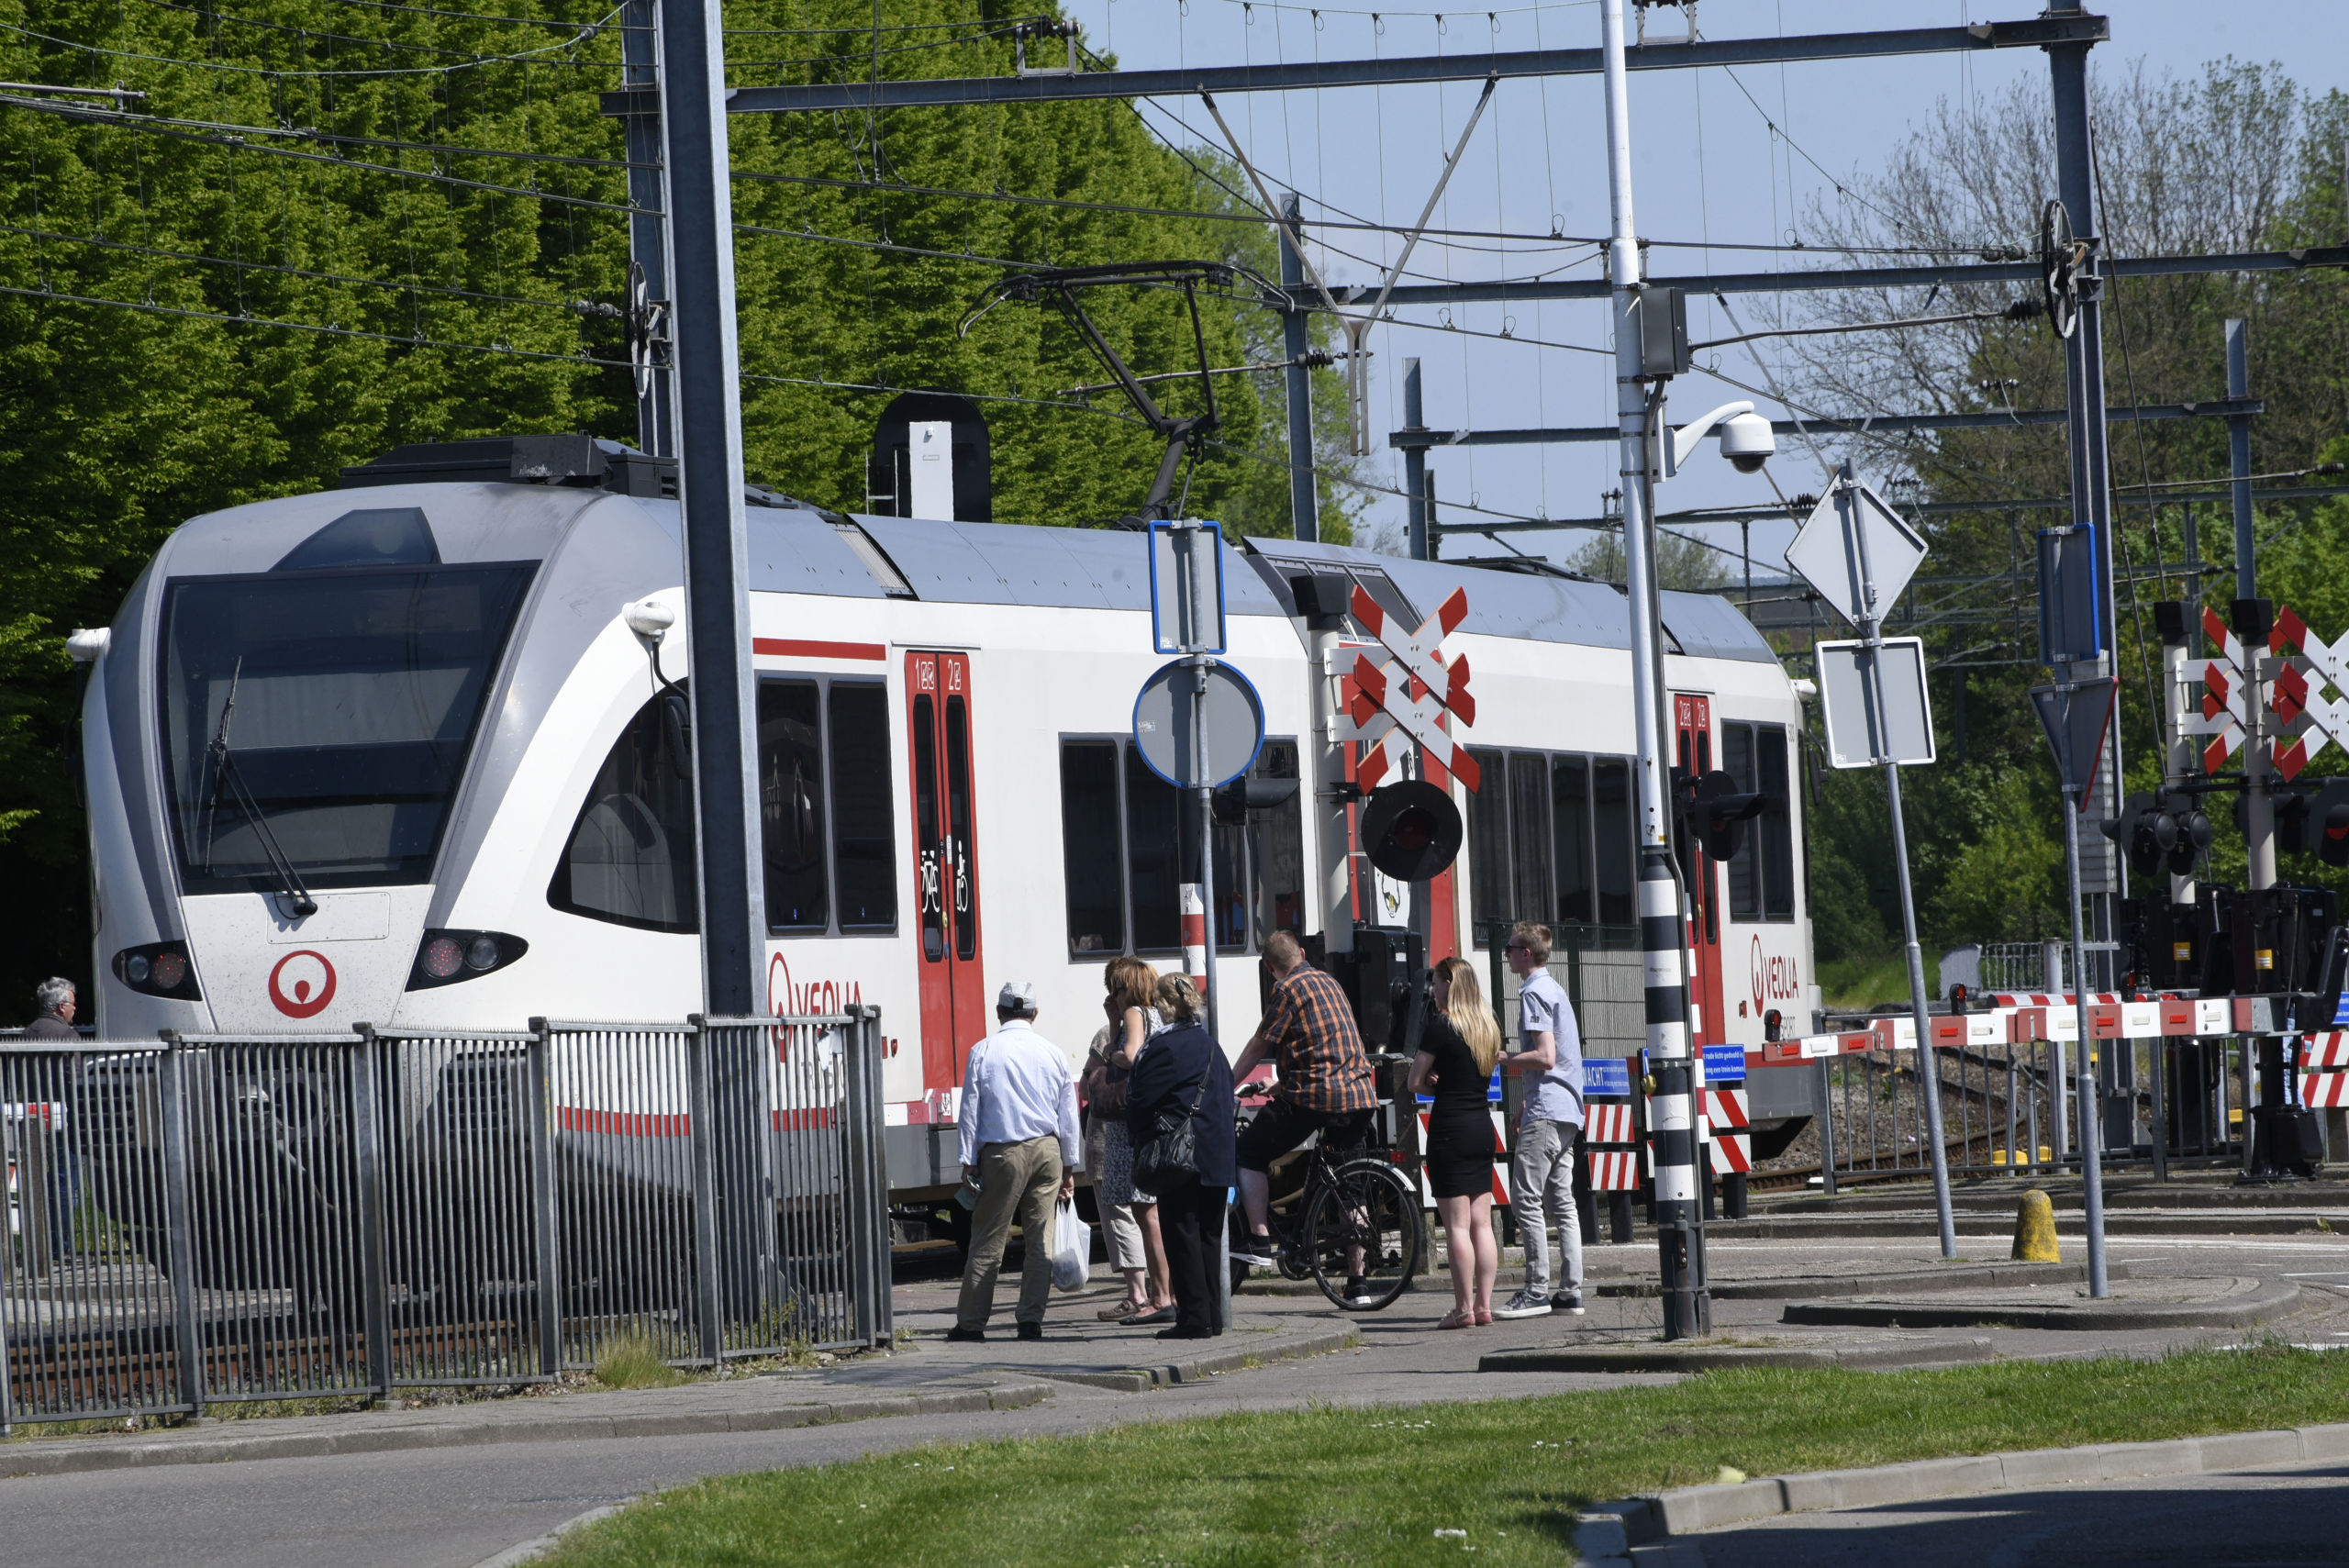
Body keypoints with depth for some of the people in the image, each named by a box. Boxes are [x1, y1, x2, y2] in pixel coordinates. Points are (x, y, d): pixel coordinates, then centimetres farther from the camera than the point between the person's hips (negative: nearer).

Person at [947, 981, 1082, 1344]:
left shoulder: (983, 1052, -3)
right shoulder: (1052, 1053, 5)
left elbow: (971, 1110, -2)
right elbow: (1068, 1113, 10)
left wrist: (969, 1161, 3)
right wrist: (1069, 1166, 17)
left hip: (1003, 1153, -2)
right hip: (1047, 1150, 2)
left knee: (988, 1239, 1)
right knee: (1040, 1237, 6)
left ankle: (971, 1322, 3)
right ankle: (1031, 1319, 3)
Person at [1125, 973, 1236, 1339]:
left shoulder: (1165, 1048, -12)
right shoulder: (1211, 1045, 14)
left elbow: (1140, 1101, -10)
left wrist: (1139, 1140, 6)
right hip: (1216, 1156, 8)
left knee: (1181, 1233, -5)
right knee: (1208, 1233, 12)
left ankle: (1195, 1318, -7)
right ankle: (1213, 1316, 13)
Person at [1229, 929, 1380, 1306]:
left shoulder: (1290, 989, -4)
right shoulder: (1330, 984, 20)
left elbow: (1260, 1045, -2)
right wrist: (1284, 1085, 39)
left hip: (1315, 1094, -7)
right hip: (1360, 1094, 7)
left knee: (1249, 1154, 7)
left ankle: (1260, 1242, -3)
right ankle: (1357, 1283, 12)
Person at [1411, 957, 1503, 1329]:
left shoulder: (1441, 1027, -12)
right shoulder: (1489, 1028, 9)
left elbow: (1416, 1081, -10)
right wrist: (1445, 1083, 6)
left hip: (1450, 1127, -7)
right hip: (1483, 1126, 7)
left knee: (1457, 1225, -4)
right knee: (1482, 1223, 9)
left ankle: (1464, 1308, -4)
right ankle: (1483, 1304, 10)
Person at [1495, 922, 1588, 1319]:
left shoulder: (1533, 993, -10)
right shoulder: (1555, 990, 20)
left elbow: (1545, 1057, -19)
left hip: (1545, 1113, -10)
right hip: (1567, 1109, 10)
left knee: (1526, 1198, -10)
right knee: (1560, 1201, 8)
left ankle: (1536, 1291, -13)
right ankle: (1570, 1291, 6)